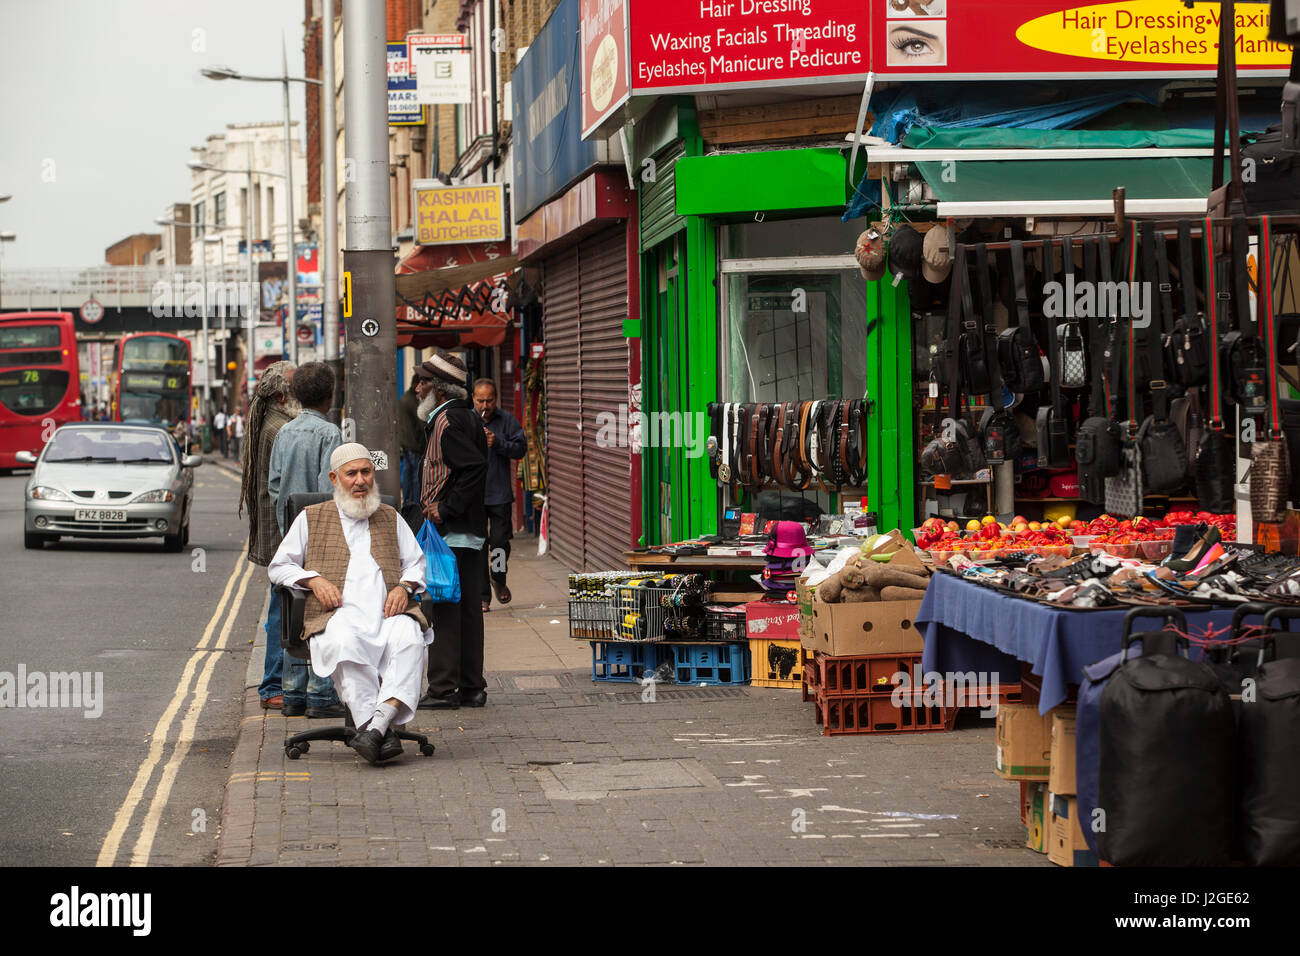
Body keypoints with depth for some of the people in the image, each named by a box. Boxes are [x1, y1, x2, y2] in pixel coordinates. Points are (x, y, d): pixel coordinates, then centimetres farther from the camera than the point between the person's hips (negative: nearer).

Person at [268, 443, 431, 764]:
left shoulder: (390, 518, 28)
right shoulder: (311, 518, 22)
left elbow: (417, 563, 28)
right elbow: (278, 567, 19)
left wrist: (404, 587, 4)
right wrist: (314, 579, 0)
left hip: (387, 614, 2)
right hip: (339, 615, -2)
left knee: (409, 638, -35)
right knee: (345, 642, -39)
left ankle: (378, 722, -48)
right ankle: (381, 733, -42)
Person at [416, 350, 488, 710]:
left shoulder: (449, 421, -14)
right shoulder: (466, 416, 16)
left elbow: (475, 468, -25)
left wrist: (445, 510, -20)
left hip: (451, 531, -10)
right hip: (470, 531, 10)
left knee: (444, 607, -7)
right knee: (467, 608, 11)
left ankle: (443, 688, -6)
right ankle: (471, 687, 15)